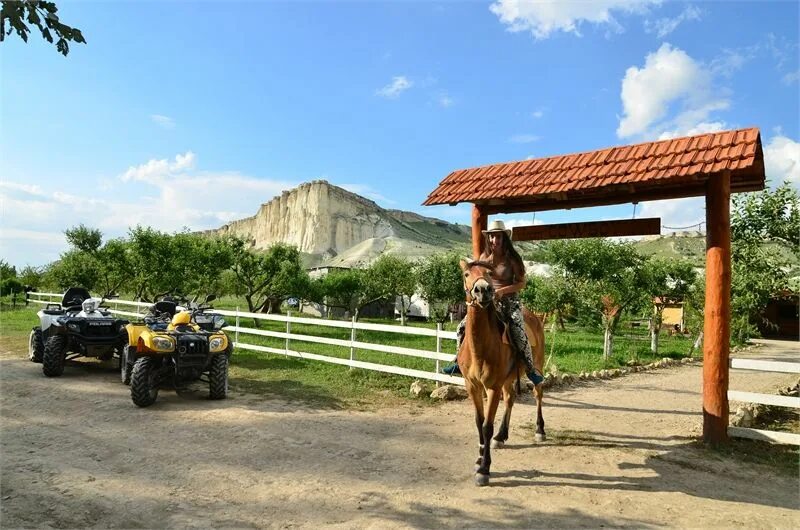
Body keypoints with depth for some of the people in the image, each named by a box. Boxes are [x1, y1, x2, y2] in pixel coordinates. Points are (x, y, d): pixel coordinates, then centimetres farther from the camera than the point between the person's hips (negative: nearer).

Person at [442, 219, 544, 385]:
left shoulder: (512, 258, -7)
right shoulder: (484, 257, 4)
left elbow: (522, 283, -5)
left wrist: (503, 291, -20)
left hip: (509, 302, -3)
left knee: (518, 334, -21)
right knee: (463, 327, -9)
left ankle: (530, 369, 0)